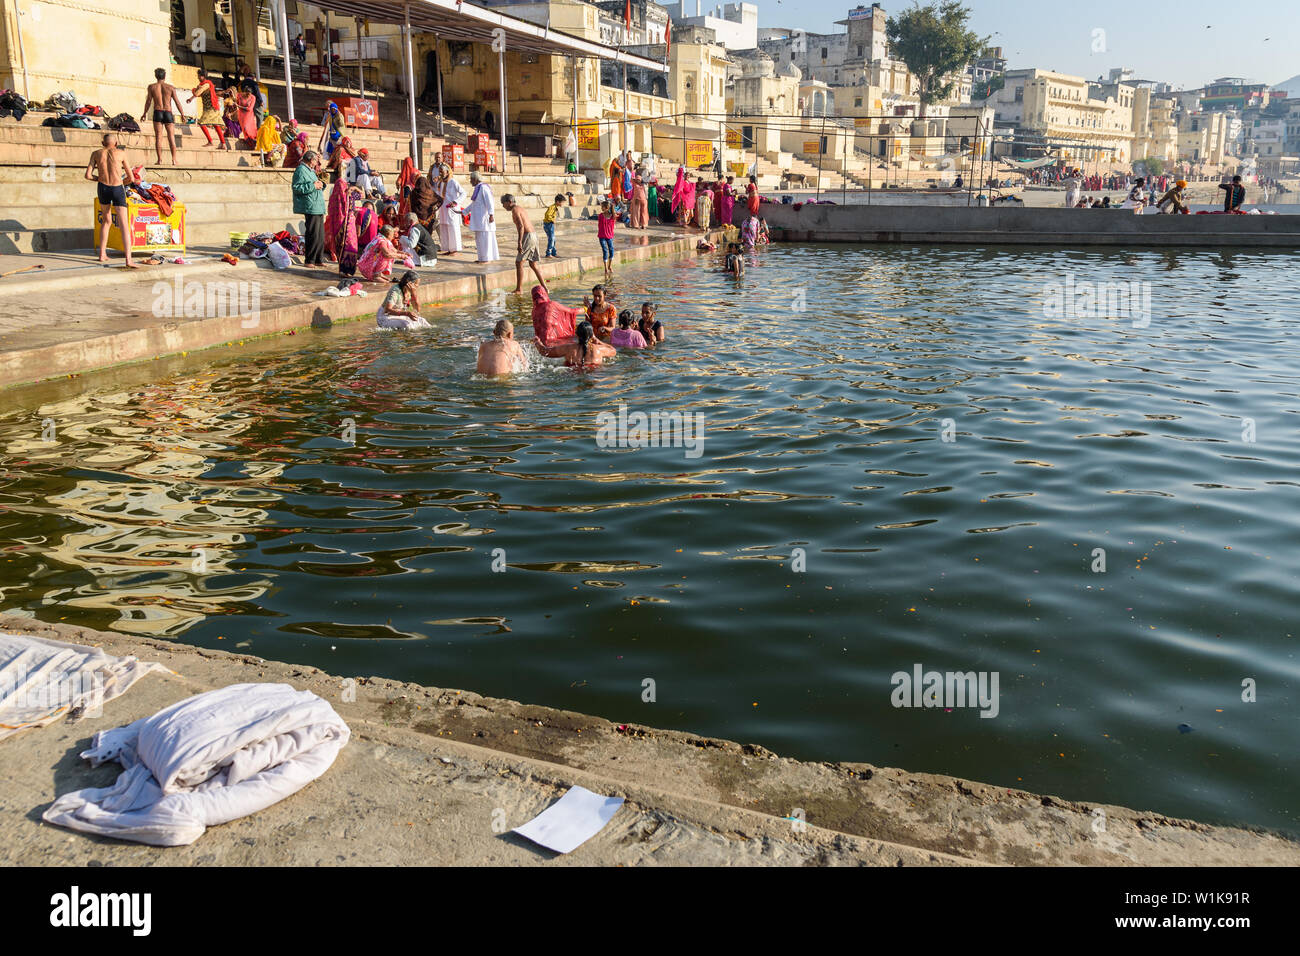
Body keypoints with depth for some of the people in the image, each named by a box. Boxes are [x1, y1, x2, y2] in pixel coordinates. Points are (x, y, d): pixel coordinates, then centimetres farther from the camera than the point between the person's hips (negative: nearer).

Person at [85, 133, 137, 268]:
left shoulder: (96, 153, 10)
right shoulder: (120, 153, 6)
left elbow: (88, 175, 3)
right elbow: (131, 178, 6)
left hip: (103, 189, 3)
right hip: (118, 189, -3)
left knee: (106, 221, 24)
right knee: (124, 225, -9)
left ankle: (102, 254, 24)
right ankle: (128, 259, -24)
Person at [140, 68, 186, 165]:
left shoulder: (151, 87, 4)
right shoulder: (170, 87, 3)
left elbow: (148, 101, 2)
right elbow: (177, 102, 0)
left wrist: (144, 113, 13)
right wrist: (183, 115, 8)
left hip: (157, 113, 0)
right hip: (168, 113, 0)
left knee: (158, 137, 0)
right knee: (171, 137, 2)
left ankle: (160, 160, -6)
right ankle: (174, 160, -6)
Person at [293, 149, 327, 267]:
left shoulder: (311, 171, 22)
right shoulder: (301, 170, -7)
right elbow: (296, 187, -17)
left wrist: (320, 185, 11)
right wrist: (313, 186, -17)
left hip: (318, 208, 10)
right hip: (311, 208, -10)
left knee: (321, 235, 10)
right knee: (314, 235, -9)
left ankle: (319, 259, 17)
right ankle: (309, 260, -3)